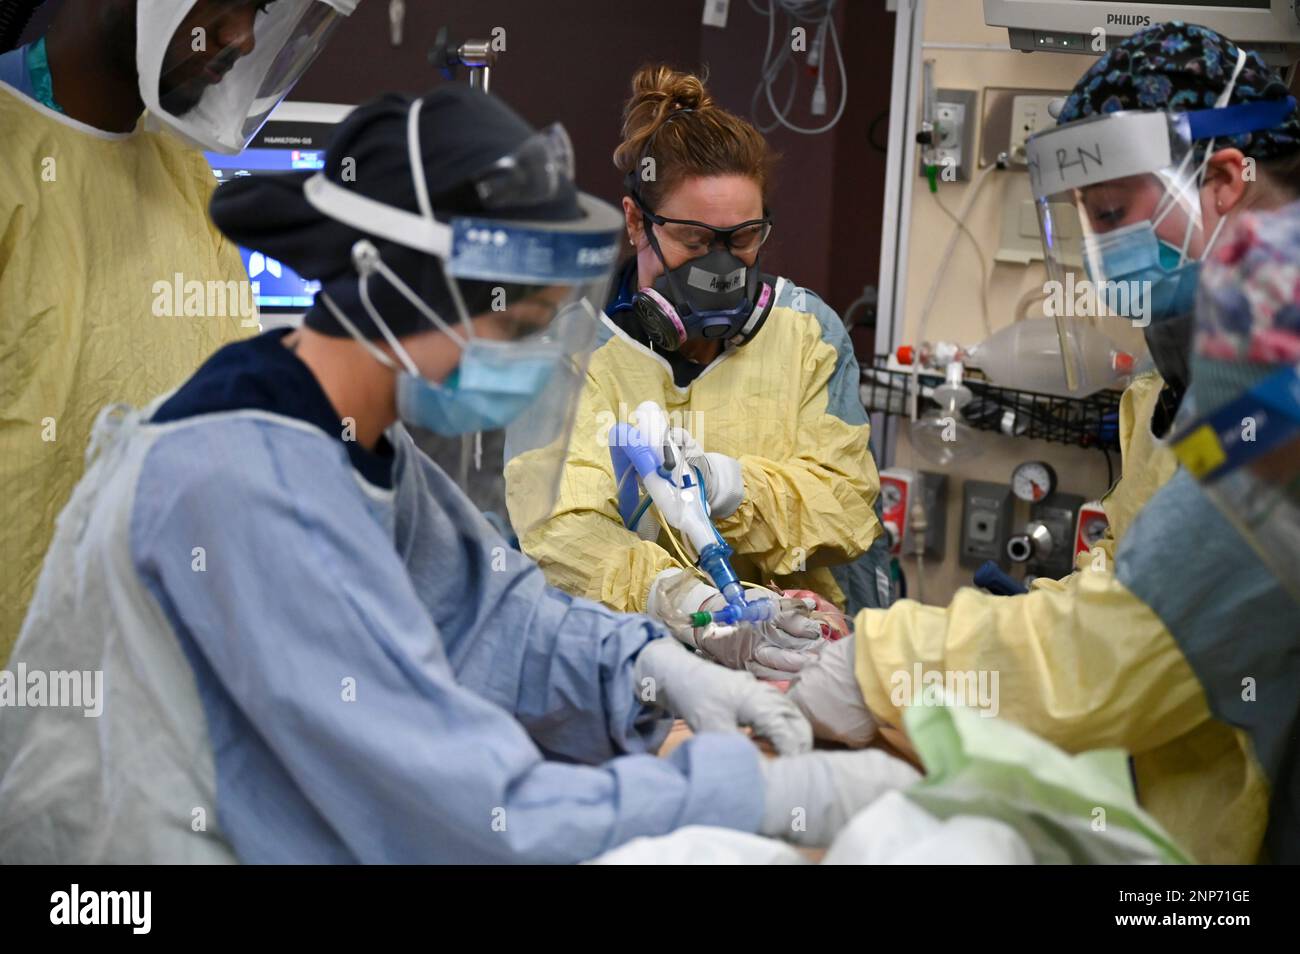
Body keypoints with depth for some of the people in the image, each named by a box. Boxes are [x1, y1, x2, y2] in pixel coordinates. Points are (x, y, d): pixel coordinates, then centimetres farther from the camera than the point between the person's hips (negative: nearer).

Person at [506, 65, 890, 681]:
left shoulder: (806, 329, 10)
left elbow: (846, 498, 4)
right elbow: (558, 526, -15)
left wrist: (728, 486, -18)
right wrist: (689, 607, -34)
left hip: (790, 631, 1)